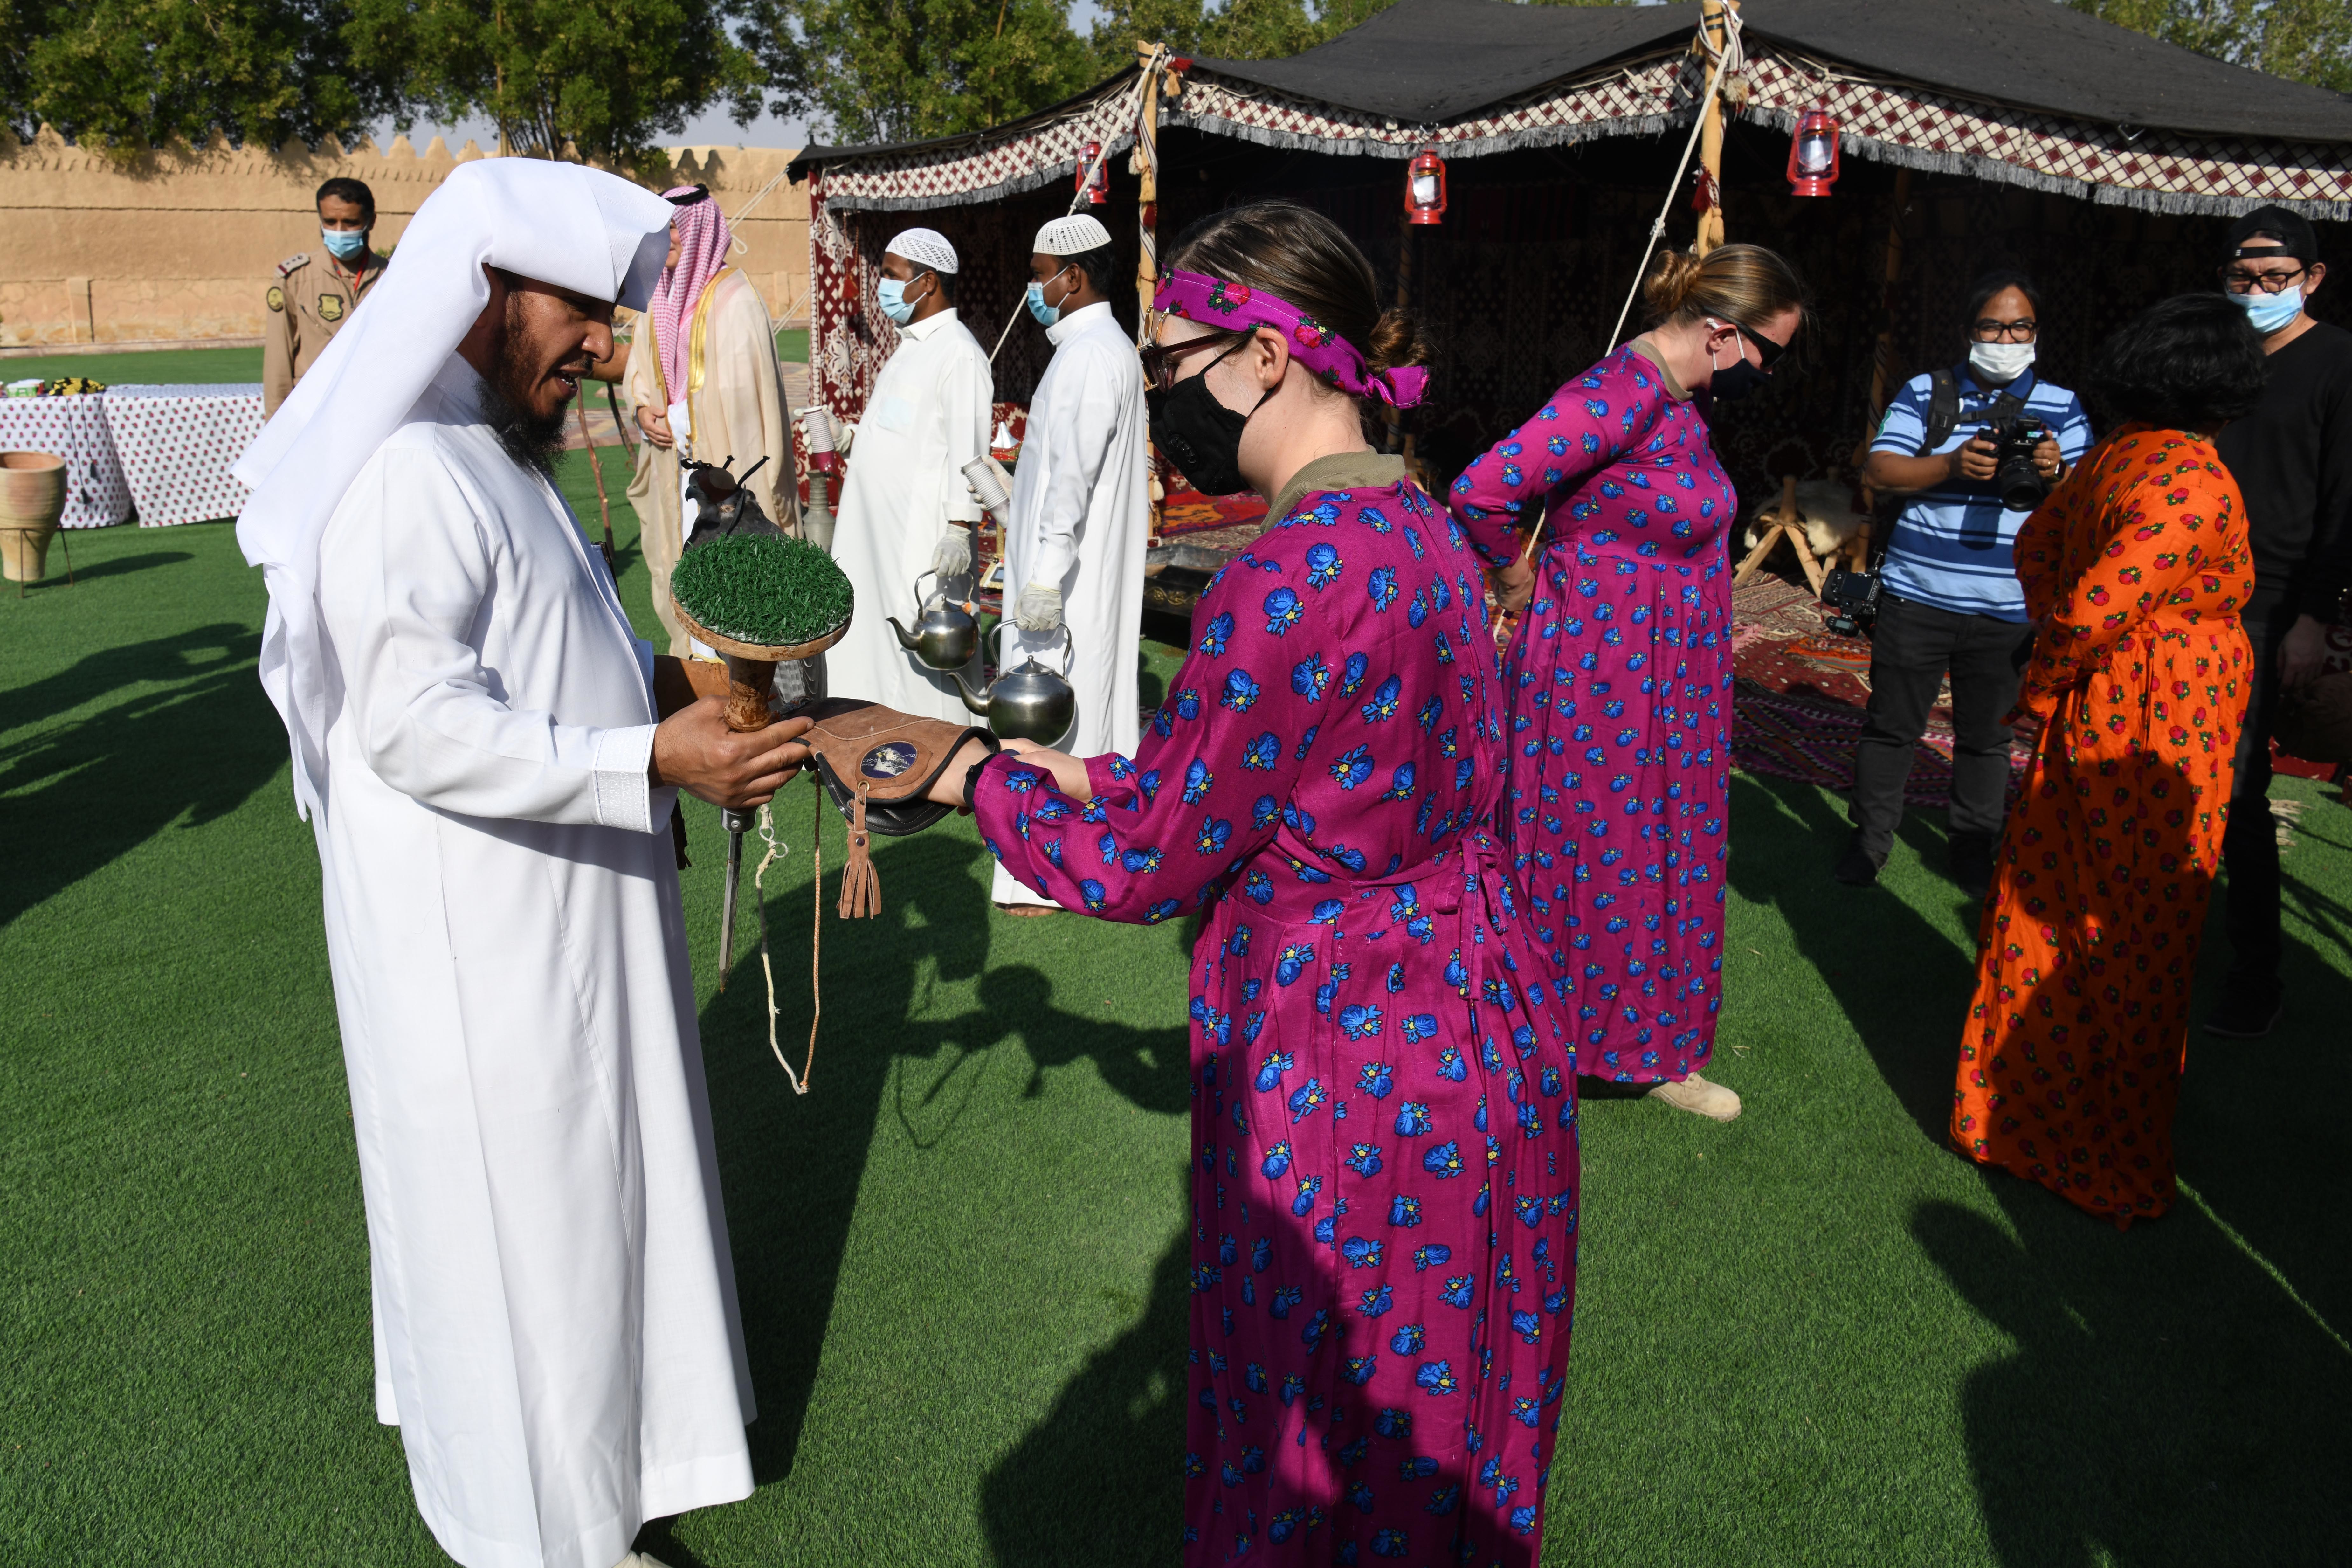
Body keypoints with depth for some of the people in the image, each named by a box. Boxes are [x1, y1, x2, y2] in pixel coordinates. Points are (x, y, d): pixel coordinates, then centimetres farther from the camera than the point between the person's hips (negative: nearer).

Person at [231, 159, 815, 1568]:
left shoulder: (496, 449, 10)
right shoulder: (408, 478, -23)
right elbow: (424, 731, -28)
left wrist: (660, 676, 5)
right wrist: (651, 759, -30)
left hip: (556, 911, 10)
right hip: (478, 934, -10)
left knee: (584, 1178, 23)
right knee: (521, 1205, 6)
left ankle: (594, 1420, 44)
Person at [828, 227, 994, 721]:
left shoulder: (959, 352, -13)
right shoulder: (910, 346, 18)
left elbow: (968, 451, -19)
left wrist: (959, 530, -23)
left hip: (923, 533, -10)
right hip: (878, 528, 10)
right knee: (875, 640, 11)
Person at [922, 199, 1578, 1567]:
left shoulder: (1296, 580, -26)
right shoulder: (1415, 527, 4)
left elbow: (1141, 870, -17)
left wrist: (984, 783, 0)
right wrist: (1089, 774, 15)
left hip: (1355, 1074, -9)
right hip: (1474, 1030, 9)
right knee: (1436, 1444, 27)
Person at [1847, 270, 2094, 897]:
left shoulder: (2062, 408, 8)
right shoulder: (1925, 393, 5)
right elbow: (1880, 470, -5)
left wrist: (2058, 473, -21)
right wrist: (1953, 465, -21)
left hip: (2007, 609, 1)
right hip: (1916, 597, -1)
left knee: (1986, 735, 10)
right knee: (1892, 723, 6)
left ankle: (1974, 847, 24)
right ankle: (1870, 835, 21)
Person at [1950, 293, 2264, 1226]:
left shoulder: (2118, 454, 6)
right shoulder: (2193, 482, -21)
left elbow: (2036, 545, 19)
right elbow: (2097, 604, -27)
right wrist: (2045, 684, -10)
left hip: (2091, 719, 9)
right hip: (2151, 745, -9)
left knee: (2051, 915, 19)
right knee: (2137, 951, 4)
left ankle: (2017, 1110, 36)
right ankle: (2110, 1168, 18)